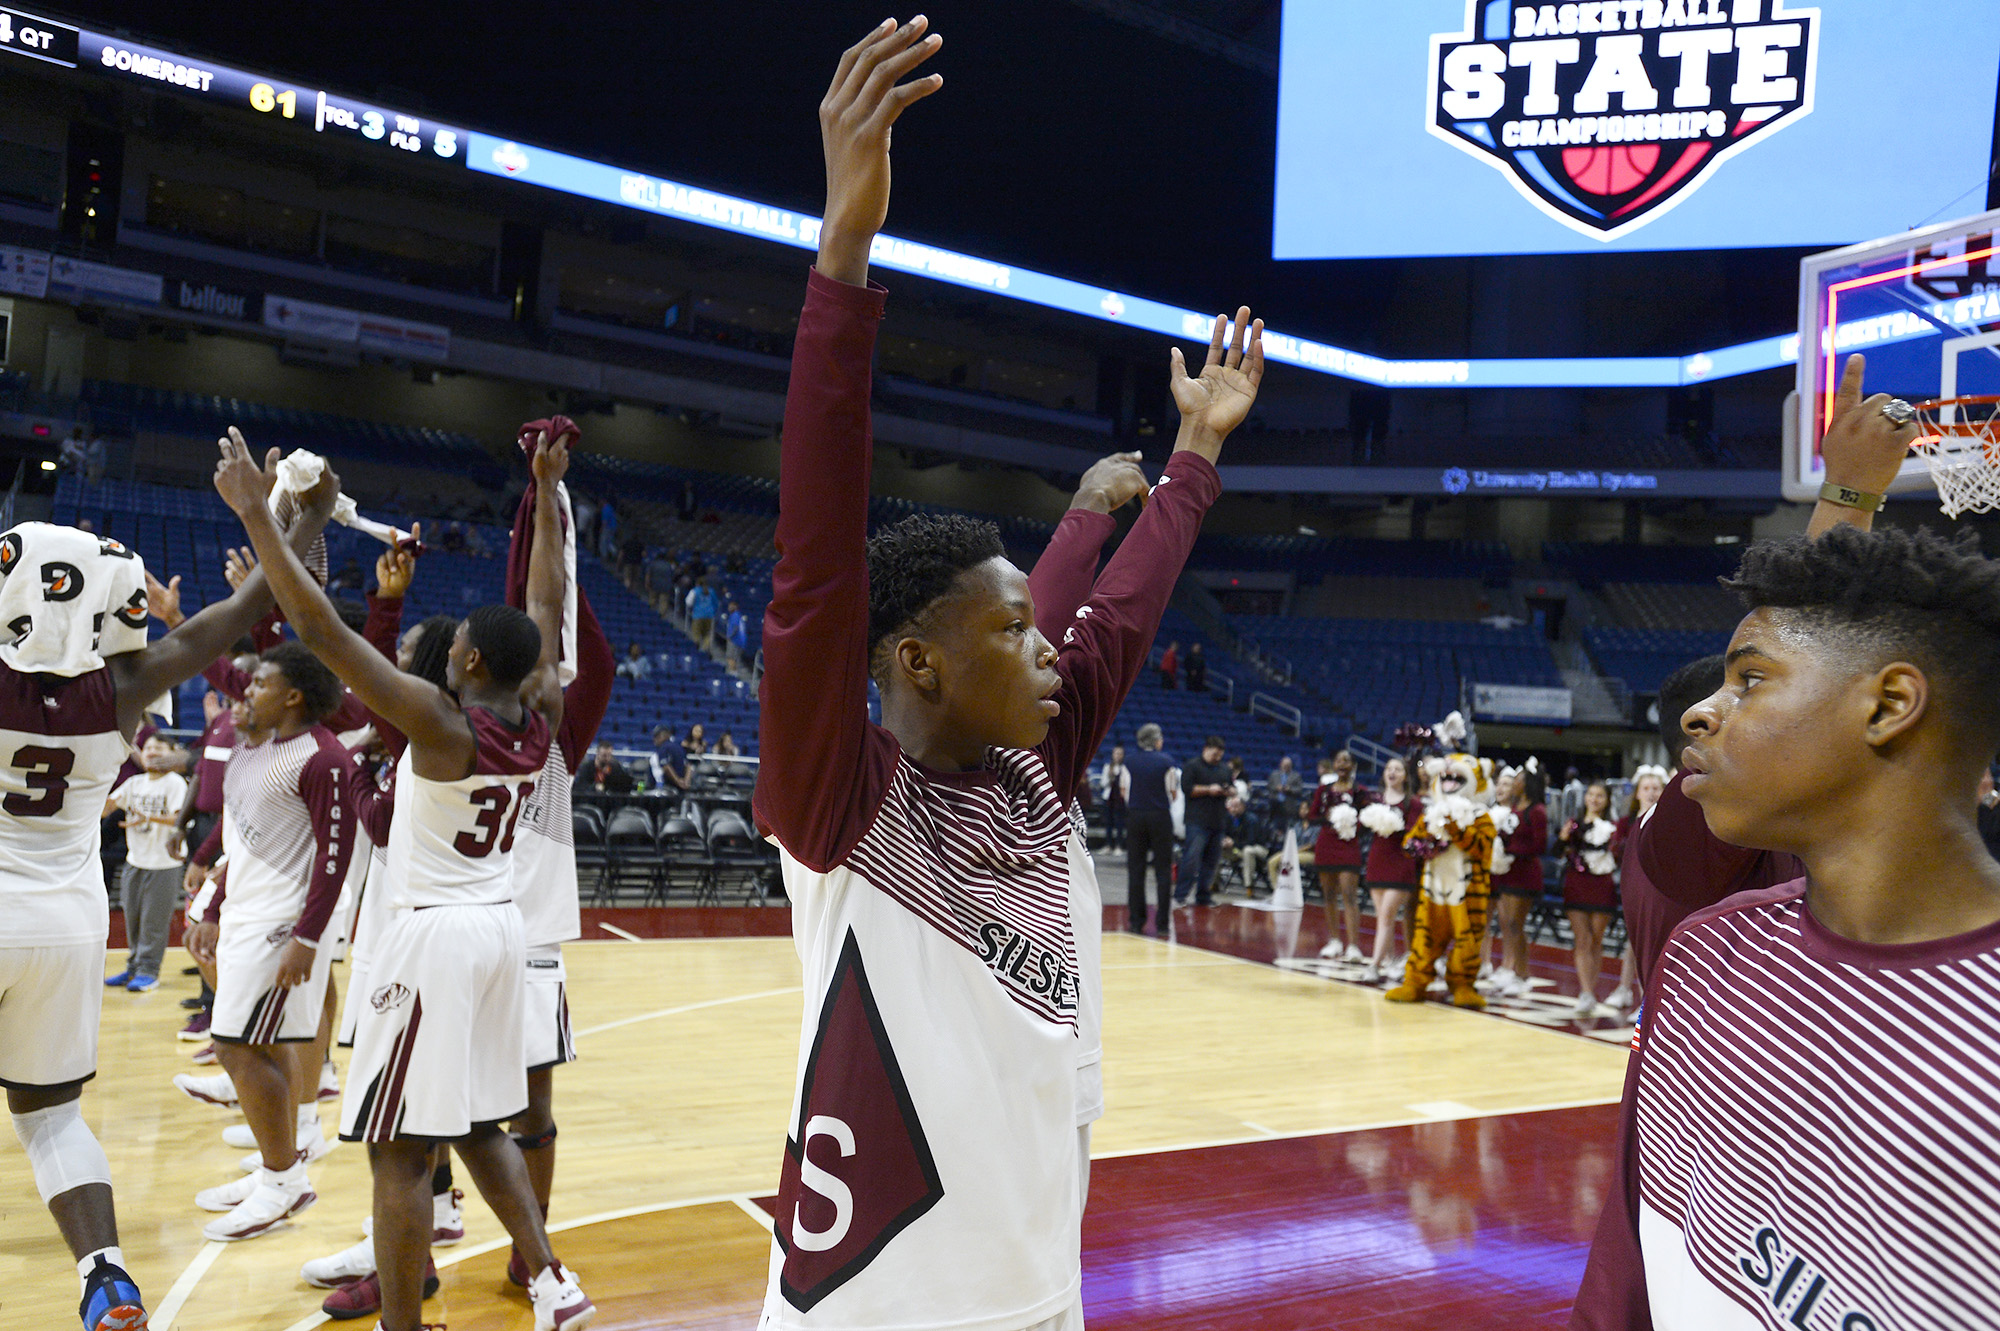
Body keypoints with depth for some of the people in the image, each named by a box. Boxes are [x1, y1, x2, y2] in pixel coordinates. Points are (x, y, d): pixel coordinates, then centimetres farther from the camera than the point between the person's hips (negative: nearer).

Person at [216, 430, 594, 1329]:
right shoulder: (539, 720, -1)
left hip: (433, 935, -7)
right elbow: (548, 602, 11)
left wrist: (256, 516, -18)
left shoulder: (442, 723, -18)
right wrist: (547, 491, 17)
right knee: (477, 1125, 19)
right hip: (501, 927, 8)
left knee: (399, 1148, 0)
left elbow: (322, 631, -21)